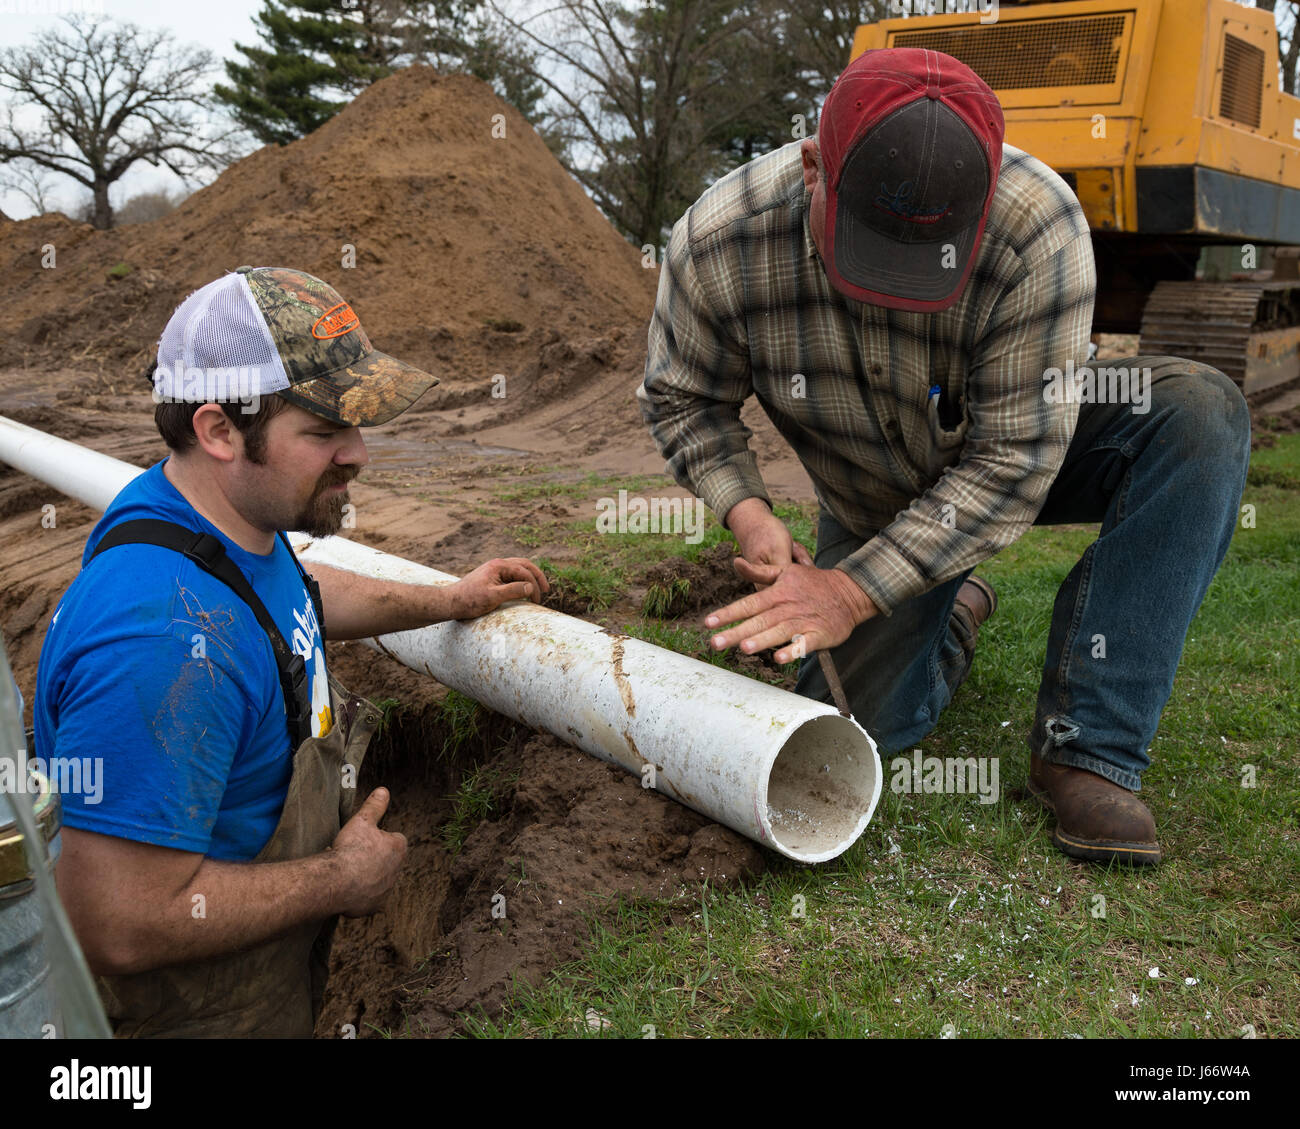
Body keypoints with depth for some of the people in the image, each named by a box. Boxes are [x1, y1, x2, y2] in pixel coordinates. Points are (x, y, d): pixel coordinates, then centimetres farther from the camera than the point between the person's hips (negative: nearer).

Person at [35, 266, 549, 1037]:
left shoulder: (238, 523, -8)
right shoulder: (165, 639, -39)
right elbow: (123, 927, -36)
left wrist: (447, 601, 20)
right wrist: (340, 881, -24)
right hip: (209, 1004, -8)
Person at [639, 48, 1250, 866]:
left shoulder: (1039, 227, -35)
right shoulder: (719, 245, -28)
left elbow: (1013, 462, -31)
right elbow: (682, 399, -10)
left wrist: (855, 592, -34)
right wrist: (745, 510, -28)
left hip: (1023, 453, 0)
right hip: (870, 502, 1)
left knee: (1202, 411, -29)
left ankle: (1087, 748, -25)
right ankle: (953, 619, 26)